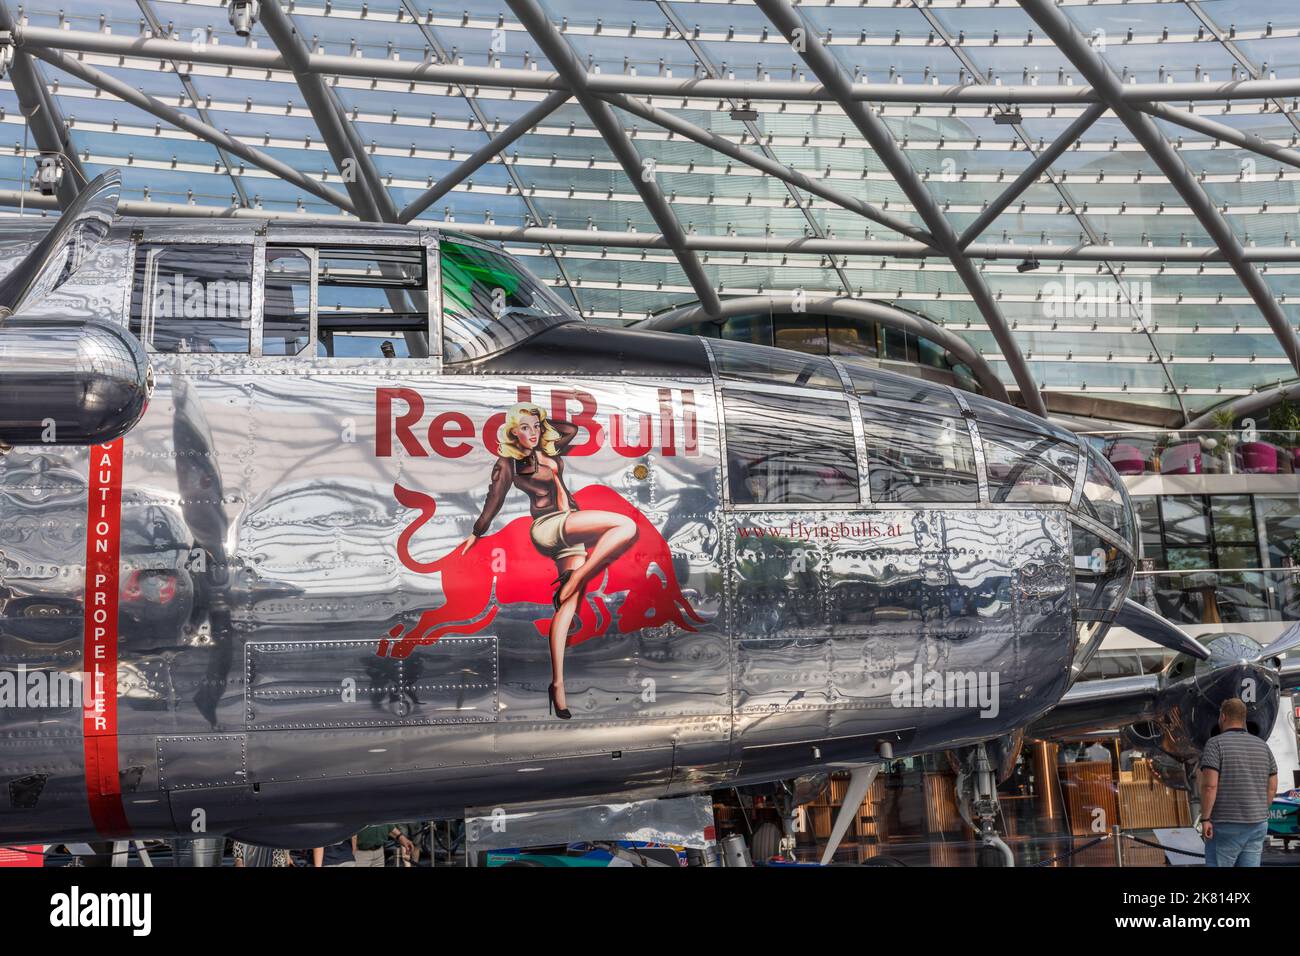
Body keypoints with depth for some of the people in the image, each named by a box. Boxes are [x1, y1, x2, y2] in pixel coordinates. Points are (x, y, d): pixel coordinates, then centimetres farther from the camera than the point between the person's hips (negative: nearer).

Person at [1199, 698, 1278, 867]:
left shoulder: (1215, 744, -10)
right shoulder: (1262, 746, 8)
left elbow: (1209, 785, -18)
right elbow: (1272, 786, 10)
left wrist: (1205, 818, -12)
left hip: (1226, 826, -5)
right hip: (1258, 825, 6)